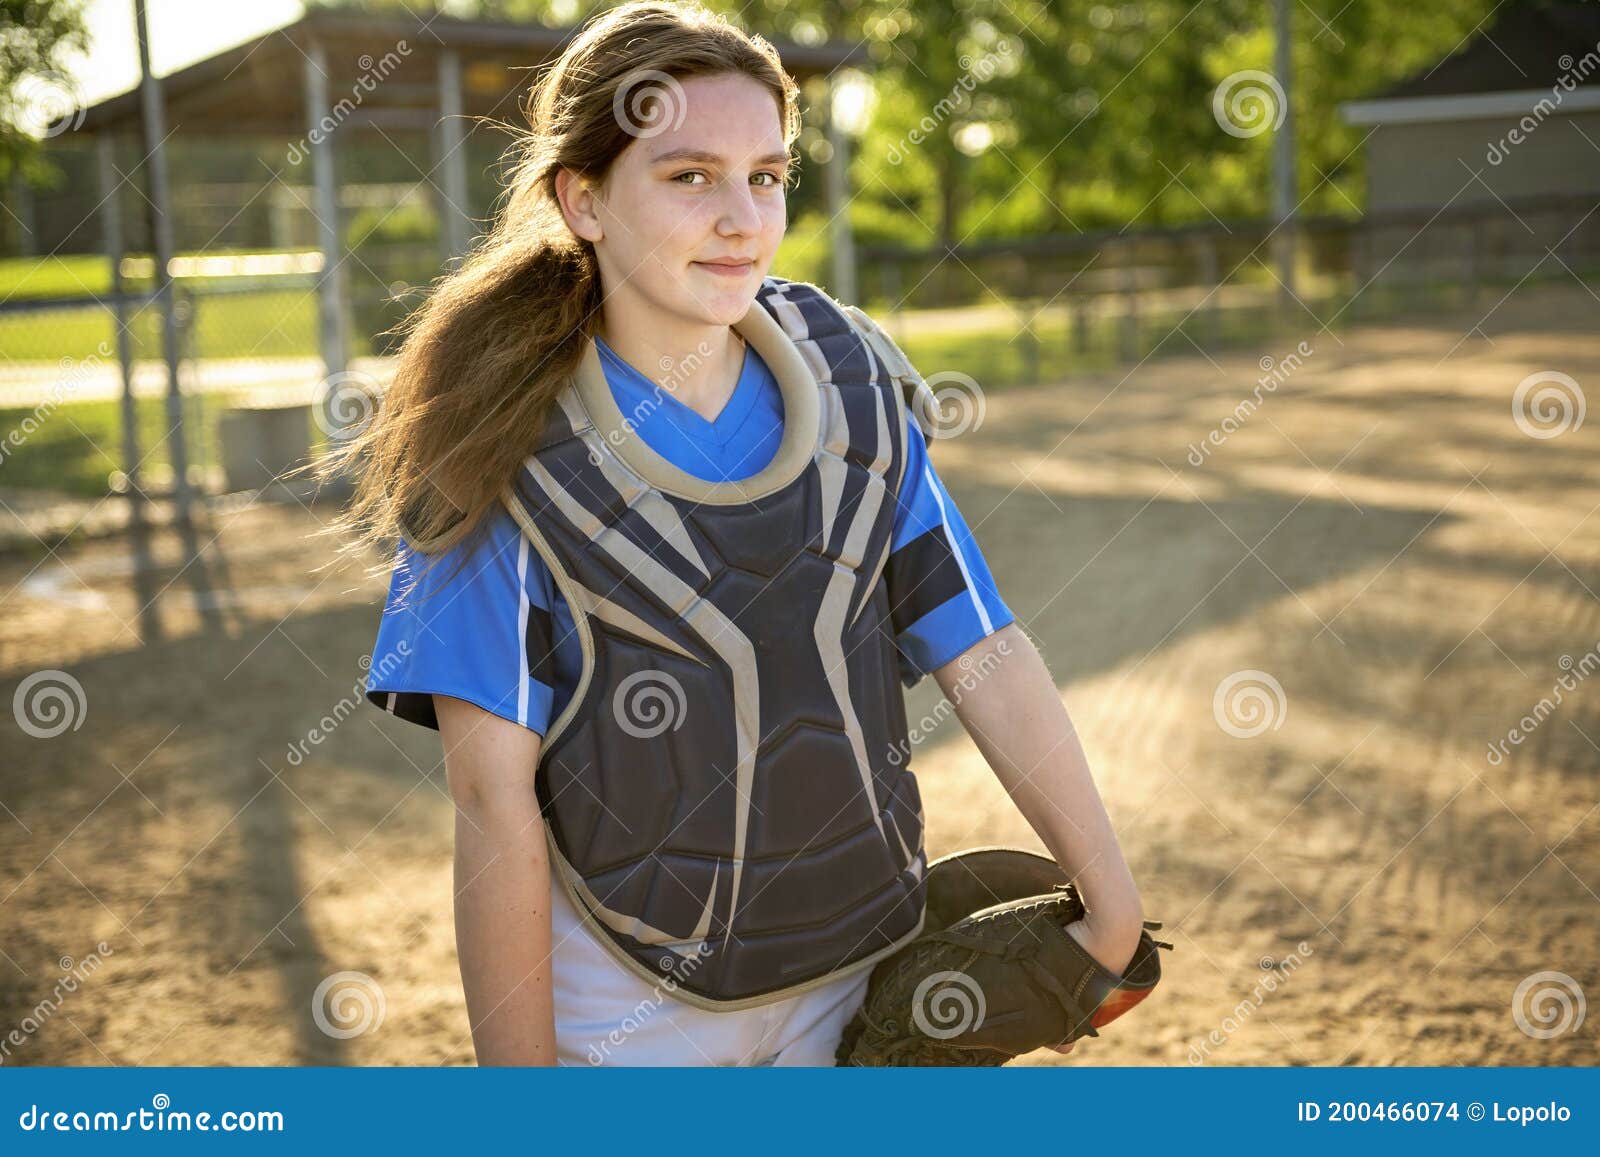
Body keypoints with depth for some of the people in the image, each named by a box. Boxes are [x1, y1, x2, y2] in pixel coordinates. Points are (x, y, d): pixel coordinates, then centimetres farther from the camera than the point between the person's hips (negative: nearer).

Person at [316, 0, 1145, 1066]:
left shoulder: (847, 386, -4)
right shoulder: (498, 451, -15)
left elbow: (989, 658, -4)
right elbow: (495, 795, -16)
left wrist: (1116, 911, -3)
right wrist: (518, 1065, -15)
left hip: (860, 970, 4)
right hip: (633, 1001, -3)